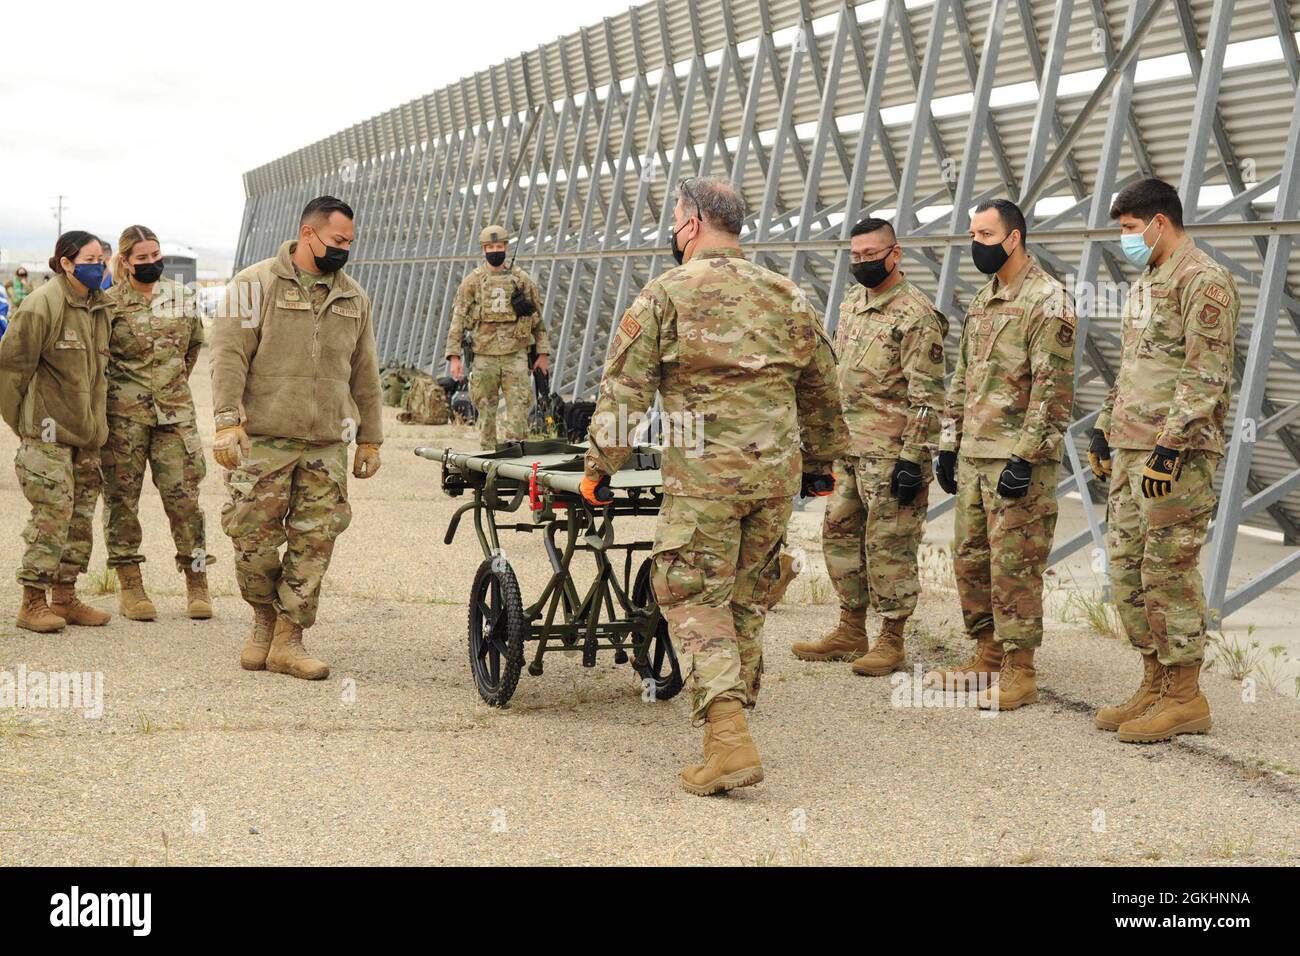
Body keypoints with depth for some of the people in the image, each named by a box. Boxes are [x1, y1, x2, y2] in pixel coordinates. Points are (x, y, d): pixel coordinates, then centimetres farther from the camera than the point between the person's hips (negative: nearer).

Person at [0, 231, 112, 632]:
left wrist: (96, 421, 16)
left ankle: (65, 598, 21)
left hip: (86, 433, 8)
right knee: (52, 515, -8)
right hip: (49, 433, -8)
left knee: (81, 516, 11)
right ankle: (32, 603, 1)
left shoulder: (99, 308, 11)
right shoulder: (43, 305, -13)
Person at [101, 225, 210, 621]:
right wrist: (121, 390, 5)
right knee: (122, 495, 2)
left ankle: (196, 583, 7)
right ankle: (129, 584, 10)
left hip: (175, 412, 2)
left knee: (183, 495, -1)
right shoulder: (110, 303, -3)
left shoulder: (182, 298, 8)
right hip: (124, 414, -2)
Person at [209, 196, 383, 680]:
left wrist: (370, 439, 19)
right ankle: (264, 619, 22)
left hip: (327, 444, 4)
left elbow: (364, 374, 21)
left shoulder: (353, 298, 16)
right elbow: (229, 355, -7)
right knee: (254, 536, -3)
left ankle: (288, 640, 9)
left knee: (315, 541, 1)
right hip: (263, 440, -4)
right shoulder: (257, 285, -1)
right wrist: (228, 421, -16)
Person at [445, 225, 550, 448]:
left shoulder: (522, 279, 7)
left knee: (518, 406, -6)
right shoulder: (473, 281, 4)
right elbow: (458, 319, 2)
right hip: (484, 356, 0)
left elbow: (538, 318, 11)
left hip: (516, 354, 0)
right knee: (486, 409, 4)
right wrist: (454, 356, -6)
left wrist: (543, 353, 8)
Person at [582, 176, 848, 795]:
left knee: (695, 600, -1)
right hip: (777, 472, 5)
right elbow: (822, 391, 19)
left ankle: (728, 740, -13)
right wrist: (821, 463, 30)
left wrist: (600, 465, 3)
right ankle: (732, 716, 21)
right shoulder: (788, 297, 13)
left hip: (702, 474, -5)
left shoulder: (666, 294, -2)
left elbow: (623, 387, -4)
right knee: (748, 600, 15)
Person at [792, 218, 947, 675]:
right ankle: (850, 633, 24)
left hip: (890, 451, -9)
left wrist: (912, 459, -19)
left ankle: (891, 642, 7)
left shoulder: (916, 316, -12)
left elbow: (927, 396, -15)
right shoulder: (851, 304, 14)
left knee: (889, 545, -2)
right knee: (839, 534, 13)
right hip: (847, 448, 9)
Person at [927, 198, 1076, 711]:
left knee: (1014, 564, -5)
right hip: (973, 456, 9)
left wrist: (1024, 457, -20)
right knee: (970, 558, 12)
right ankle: (987, 657, 24)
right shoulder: (982, 300, 16)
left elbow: (1053, 389, -16)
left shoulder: (1048, 302, -11)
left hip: (1018, 458, -9)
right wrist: (948, 444, 16)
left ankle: (1019, 672, 3)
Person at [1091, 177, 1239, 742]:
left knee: (1168, 569, -6)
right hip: (1130, 451, 10)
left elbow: (1206, 377, -18)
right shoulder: (1146, 284, 19)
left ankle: (1185, 697, 3)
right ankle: (1155, 684, 20)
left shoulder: (1204, 282, -11)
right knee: (1126, 566, 10)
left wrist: (1169, 445, -22)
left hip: (1177, 455, -10)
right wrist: (1105, 426, 21)